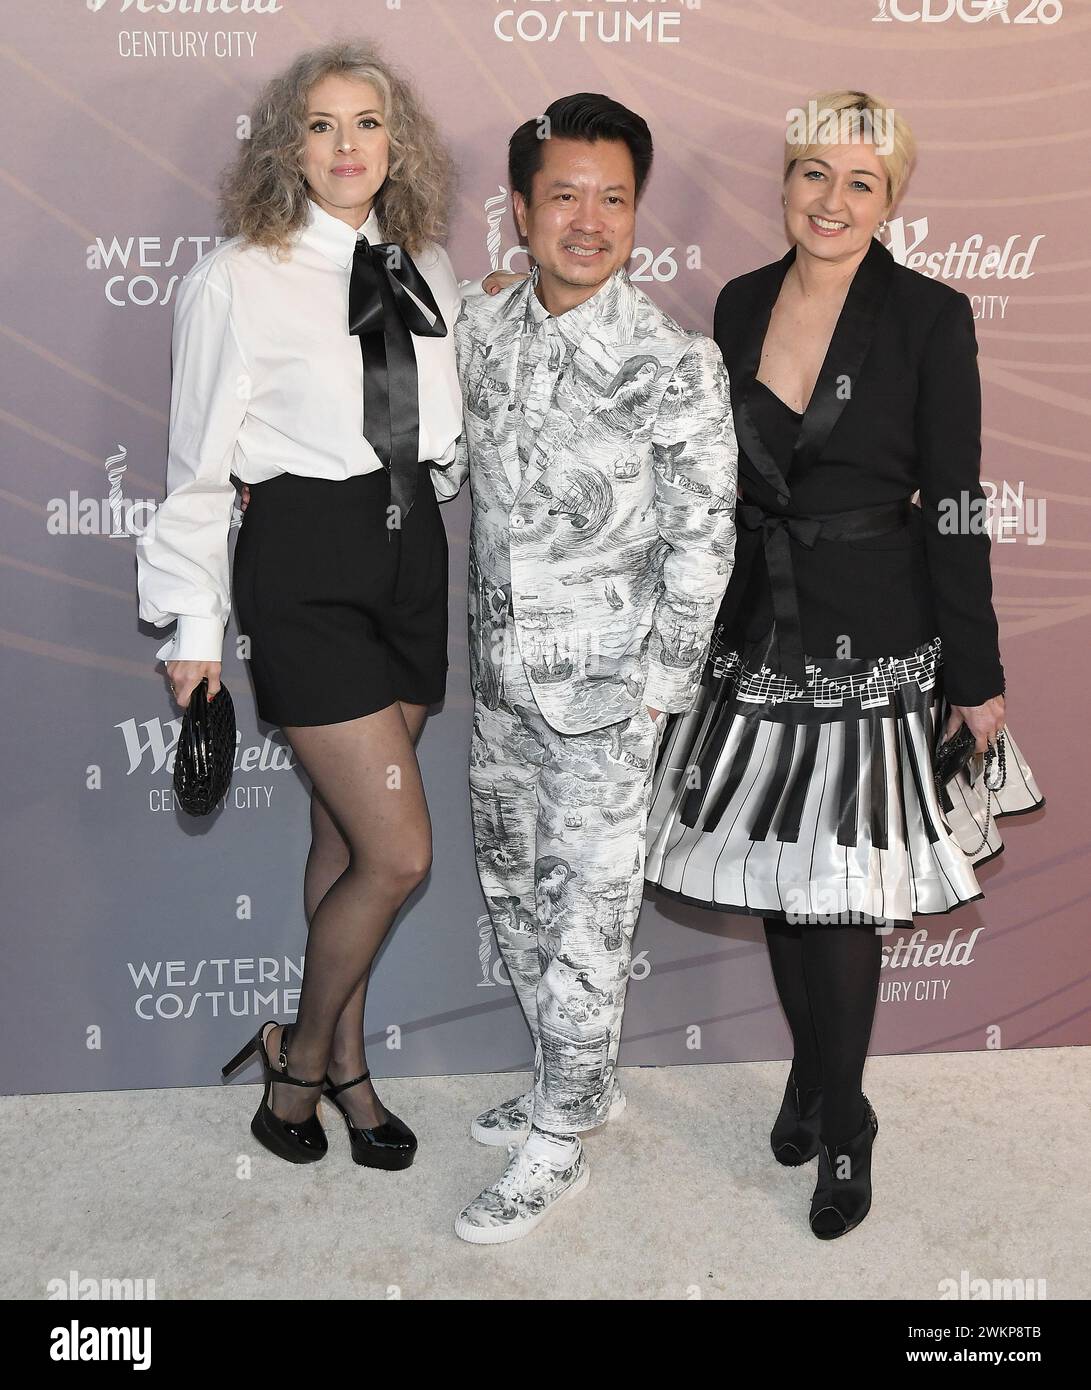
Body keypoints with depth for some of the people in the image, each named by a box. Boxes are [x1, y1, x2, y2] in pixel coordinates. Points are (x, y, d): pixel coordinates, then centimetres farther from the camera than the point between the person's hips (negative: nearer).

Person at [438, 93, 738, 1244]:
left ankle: (559, 1140, 22)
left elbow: (701, 542, -11)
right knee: (511, 884, 18)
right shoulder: (479, 330, 1)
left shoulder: (675, 363, -14)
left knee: (585, 910, 4)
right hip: (501, 674, 6)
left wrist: (656, 694, -12)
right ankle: (575, 1079, 39)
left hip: (605, 687, -6)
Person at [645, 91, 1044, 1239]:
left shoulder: (930, 318, -9)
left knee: (842, 887, 1)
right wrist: (695, 631, 13)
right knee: (778, 872, 15)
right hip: (758, 633, 5)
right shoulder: (741, 304, 4)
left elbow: (954, 508, -8)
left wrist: (975, 676, -7)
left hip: (873, 643, -4)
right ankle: (813, 1071, 38)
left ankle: (842, 1122, 22)